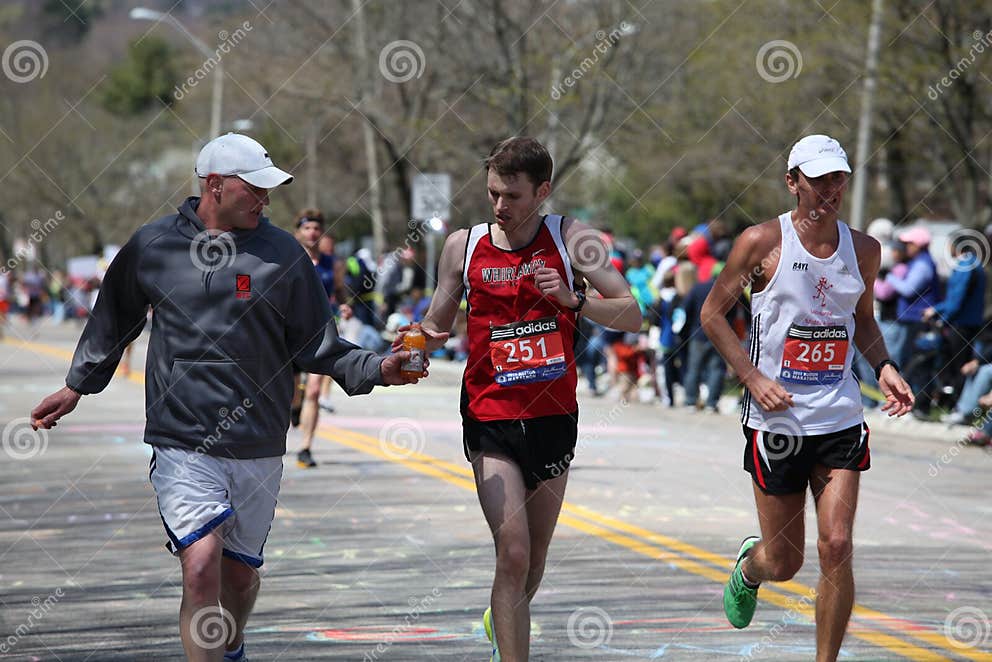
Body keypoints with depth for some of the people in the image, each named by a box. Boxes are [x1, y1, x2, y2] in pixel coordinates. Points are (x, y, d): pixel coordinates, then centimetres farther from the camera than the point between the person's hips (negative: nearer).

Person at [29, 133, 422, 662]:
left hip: (258, 448, 2)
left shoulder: (283, 254, 2)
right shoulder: (151, 246, 2)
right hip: (182, 443, -2)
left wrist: (377, 370, -10)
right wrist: (77, 386, 24)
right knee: (201, 566, -17)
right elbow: (113, 321, 19)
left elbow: (317, 348, 4)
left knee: (240, 574, 13)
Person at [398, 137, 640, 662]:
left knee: (535, 559, 14)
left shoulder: (568, 238, -1)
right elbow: (437, 327, 12)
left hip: (554, 417, 2)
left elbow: (631, 315, -4)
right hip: (491, 419, -2)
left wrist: (571, 300, -20)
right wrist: (415, 343, -10)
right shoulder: (463, 247, 1)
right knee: (513, 554, -16)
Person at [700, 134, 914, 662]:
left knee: (836, 549, -10)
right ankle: (748, 566, 43)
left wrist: (883, 367, 3)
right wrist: (753, 377, -11)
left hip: (840, 418, 3)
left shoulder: (863, 249, 6)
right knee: (783, 563, 5)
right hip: (776, 417, -3)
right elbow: (712, 313, 0)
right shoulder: (763, 242, -7)